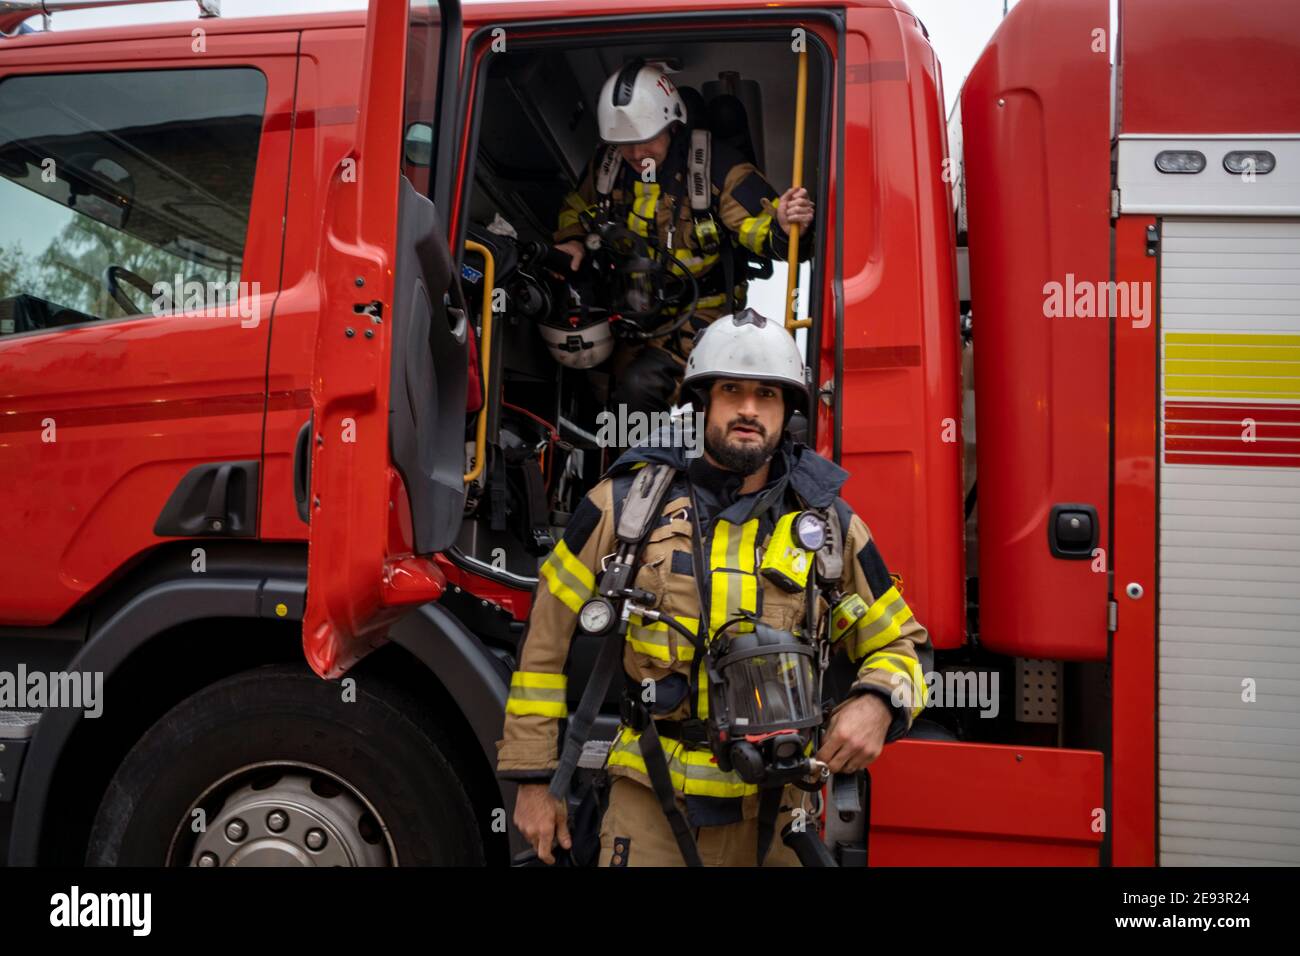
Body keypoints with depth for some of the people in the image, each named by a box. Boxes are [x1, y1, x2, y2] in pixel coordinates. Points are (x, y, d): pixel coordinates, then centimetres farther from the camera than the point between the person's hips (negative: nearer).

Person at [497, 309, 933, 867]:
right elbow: (546, 637, 1)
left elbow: (902, 645, 9)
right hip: (650, 802, -1)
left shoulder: (830, 526, 0)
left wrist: (876, 702, -14)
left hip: (774, 812, 2)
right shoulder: (627, 503, -3)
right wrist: (533, 777, 2)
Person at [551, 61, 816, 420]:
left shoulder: (715, 162, -12)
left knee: (640, 383, -28)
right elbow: (576, 208, 22)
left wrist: (785, 227, -43)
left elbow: (761, 226, -18)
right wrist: (572, 240, 0)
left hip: (698, 312, -6)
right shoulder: (607, 163, 3)